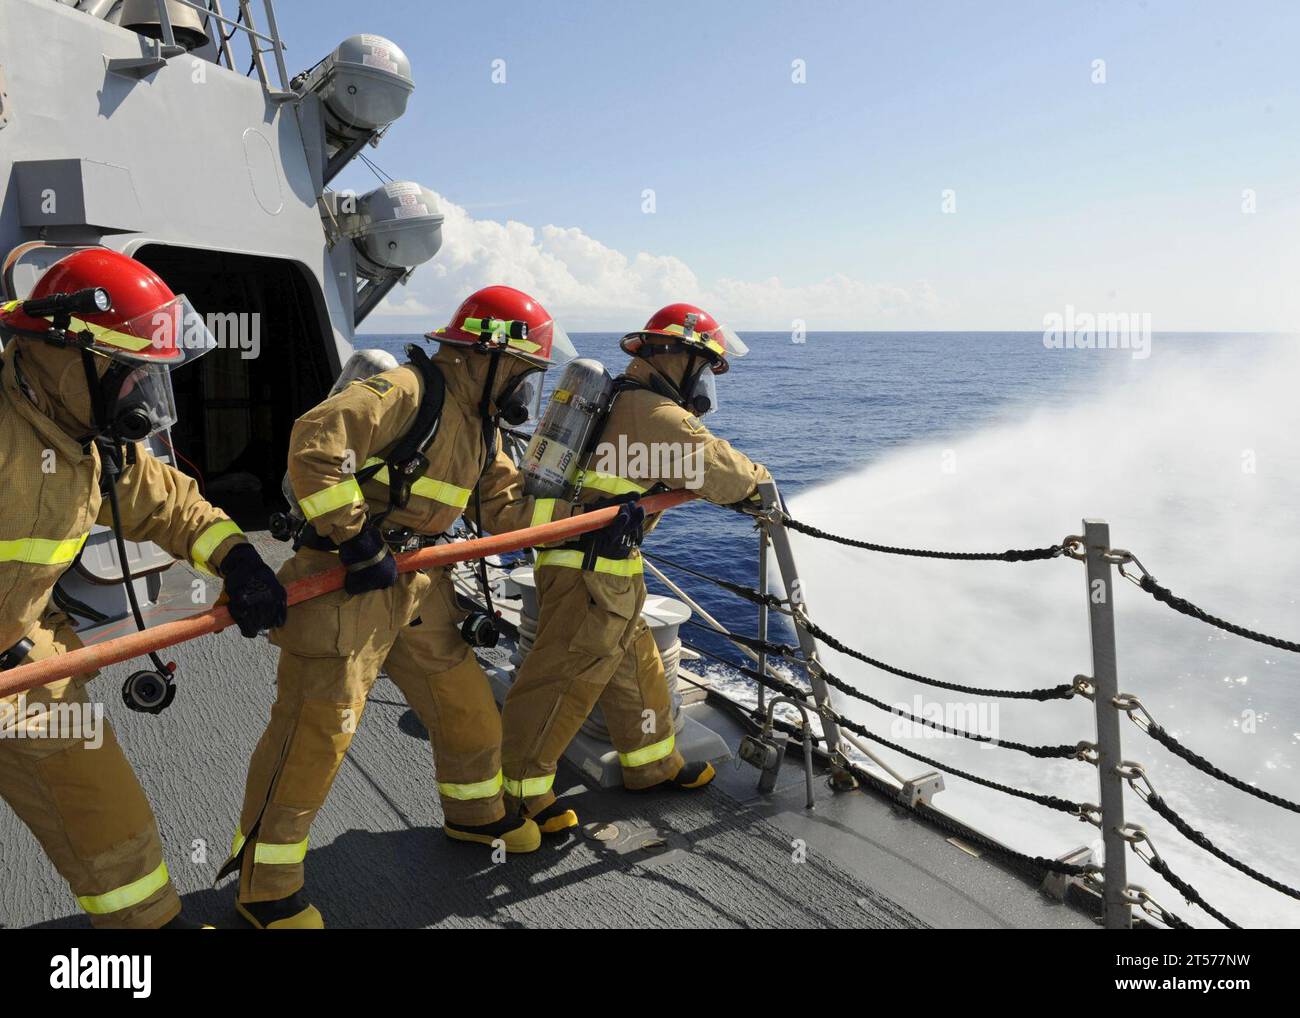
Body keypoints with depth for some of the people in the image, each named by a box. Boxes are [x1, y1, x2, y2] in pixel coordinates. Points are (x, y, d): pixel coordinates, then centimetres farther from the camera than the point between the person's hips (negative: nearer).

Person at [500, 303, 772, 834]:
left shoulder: (624, 399, 16)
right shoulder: (657, 415, -16)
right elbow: (717, 466, -15)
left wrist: (740, 489, 17)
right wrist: (758, 480, 6)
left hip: (609, 569, 11)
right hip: (590, 569, -11)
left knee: (633, 663, 21)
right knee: (564, 677, -1)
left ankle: (652, 761, 36)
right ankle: (522, 789, 11)